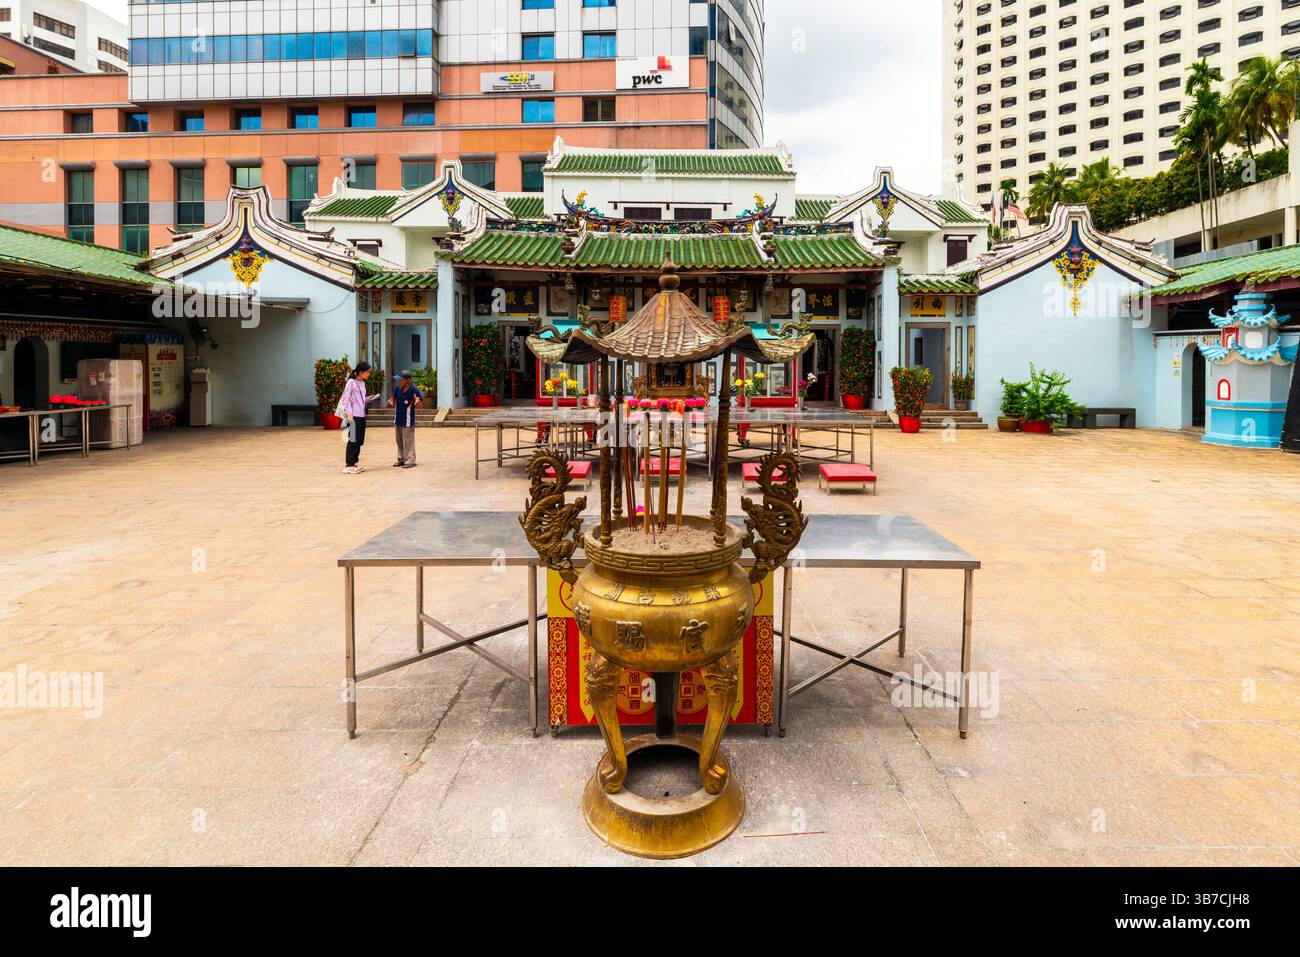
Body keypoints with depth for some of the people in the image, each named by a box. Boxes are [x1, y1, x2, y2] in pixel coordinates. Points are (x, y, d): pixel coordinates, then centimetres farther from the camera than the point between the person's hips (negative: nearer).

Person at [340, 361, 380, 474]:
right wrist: (349, 414, -17)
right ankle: (349, 465, -1)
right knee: (353, 440, -6)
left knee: (359, 441, 9)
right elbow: (346, 399, -11)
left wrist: (369, 399, 7)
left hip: (361, 415, 8)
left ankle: (354, 463, 16)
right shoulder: (351, 382, -8)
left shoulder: (362, 383, 15)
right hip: (354, 416, -8)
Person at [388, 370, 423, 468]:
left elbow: (422, 403, -11)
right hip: (399, 419, 7)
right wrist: (391, 401, -5)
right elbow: (393, 397, 17)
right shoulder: (398, 388, 0)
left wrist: (417, 401, -34)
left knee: (408, 441, -2)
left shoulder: (414, 390, -17)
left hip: (408, 420, -7)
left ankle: (410, 461, 6)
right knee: (399, 440, 15)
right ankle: (401, 459, 26)